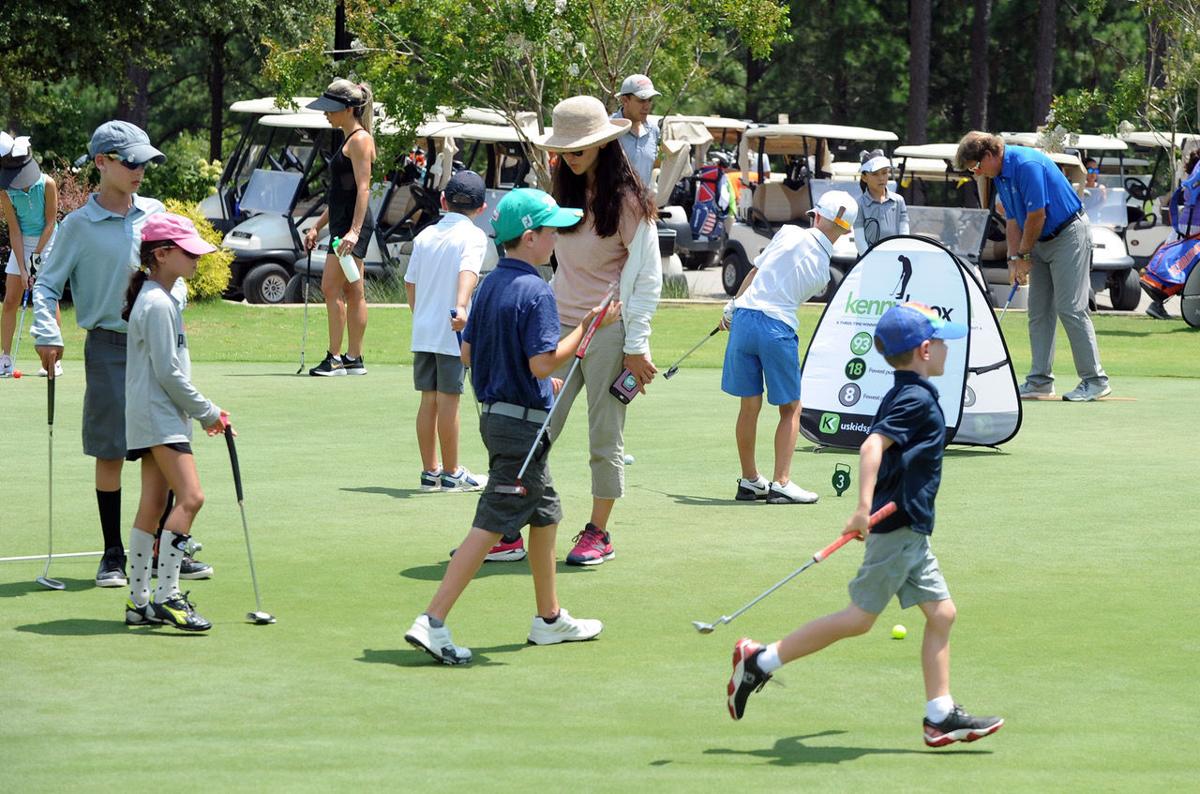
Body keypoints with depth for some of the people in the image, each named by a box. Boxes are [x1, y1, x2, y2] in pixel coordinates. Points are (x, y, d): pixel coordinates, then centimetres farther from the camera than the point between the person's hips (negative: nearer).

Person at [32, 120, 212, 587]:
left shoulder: (155, 214, 7)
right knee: (110, 454, 1)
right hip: (110, 349, -4)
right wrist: (47, 335, -13)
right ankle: (113, 555, 11)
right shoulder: (79, 225, -4)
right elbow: (46, 285, 0)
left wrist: (174, 295, -3)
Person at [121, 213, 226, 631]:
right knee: (190, 497, -18)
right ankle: (166, 596, -22)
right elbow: (167, 372, -18)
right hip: (159, 418, -11)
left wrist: (203, 413, 16)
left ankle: (139, 601, 12)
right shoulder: (158, 305, -14)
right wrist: (207, 412, -8)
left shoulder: (160, 300, 18)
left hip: (155, 418, 11)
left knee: (152, 505, 10)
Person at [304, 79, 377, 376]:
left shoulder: (360, 140, -10)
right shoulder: (349, 140, 20)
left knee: (331, 287, -12)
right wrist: (317, 226, 24)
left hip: (353, 224, -10)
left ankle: (335, 358, -12)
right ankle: (354, 359, 11)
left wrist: (354, 230, -25)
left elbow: (362, 189, -18)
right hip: (342, 224, 10)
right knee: (352, 292, 9)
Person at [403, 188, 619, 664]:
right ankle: (433, 622, -10)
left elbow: (468, 353, 12)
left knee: (545, 514, 21)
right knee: (491, 526, -8)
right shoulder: (535, 292, -18)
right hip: (523, 423, -10)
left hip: (495, 413, 10)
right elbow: (543, 362, -25)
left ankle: (550, 619, 31)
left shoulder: (491, 285, 9)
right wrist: (589, 326, -17)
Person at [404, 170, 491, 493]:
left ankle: (430, 471, 14)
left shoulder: (425, 235, 12)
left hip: (422, 330, 6)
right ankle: (451, 473, 5)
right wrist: (461, 307, -37)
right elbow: (468, 272, -24)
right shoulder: (473, 236, -6)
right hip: (452, 332, -6)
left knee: (429, 399, 10)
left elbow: (410, 282, 15)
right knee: (448, 399, -1)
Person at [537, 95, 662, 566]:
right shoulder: (566, 196, 11)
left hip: (608, 332, -6)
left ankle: (598, 534, 12)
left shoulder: (627, 201, -8)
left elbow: (648, 276, -8)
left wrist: (636, 346, -11)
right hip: (561, 328, 6)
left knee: (605, 438, 1)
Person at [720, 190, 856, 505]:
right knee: (790, 409, 10)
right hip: (778, 328, -2)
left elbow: (755, 271, 6)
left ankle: (749, 481, 19)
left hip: (744, 317, 2)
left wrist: (732, 306, 19)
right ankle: (780, 484, 3)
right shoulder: (822, 271, 5)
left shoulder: (789, 233, 0)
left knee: (749, 405, 10)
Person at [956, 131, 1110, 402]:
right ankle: (1040, 380, 8)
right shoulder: (1000, 173, 7)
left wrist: (1024, 255, -9)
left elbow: (1036, 215, -21)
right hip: (1042, 241, 10)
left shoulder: (1027, 165, -23)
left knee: (1071, 308, -12)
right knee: (1039, 312, 6)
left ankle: (1095, 380, -8)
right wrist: (1014, 258, 1)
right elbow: (1013, 218, 11)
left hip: (1068, 234, -10)